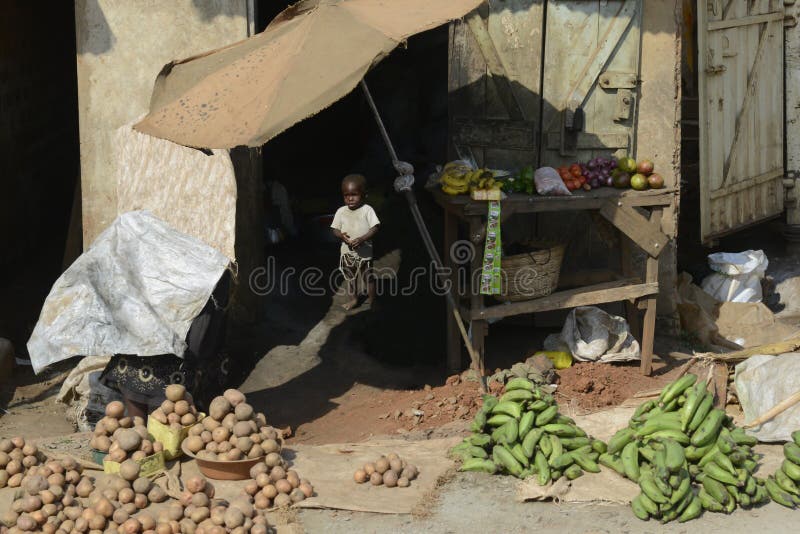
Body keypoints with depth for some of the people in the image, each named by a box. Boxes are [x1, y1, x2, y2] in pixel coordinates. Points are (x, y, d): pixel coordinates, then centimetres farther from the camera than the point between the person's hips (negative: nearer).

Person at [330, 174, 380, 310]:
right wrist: (341, 235, -21)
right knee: (350, 276, 16)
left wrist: (362, 239, -29)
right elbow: (335, 229, 2)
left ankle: (371, 298, 30)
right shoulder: (341, 211, -3)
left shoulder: (367, 210, -13)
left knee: (368, 276, 11)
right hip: (347, 251, 3)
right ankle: (353, 298, 31)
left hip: (364, 251, -3)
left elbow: (375, 228, -16)